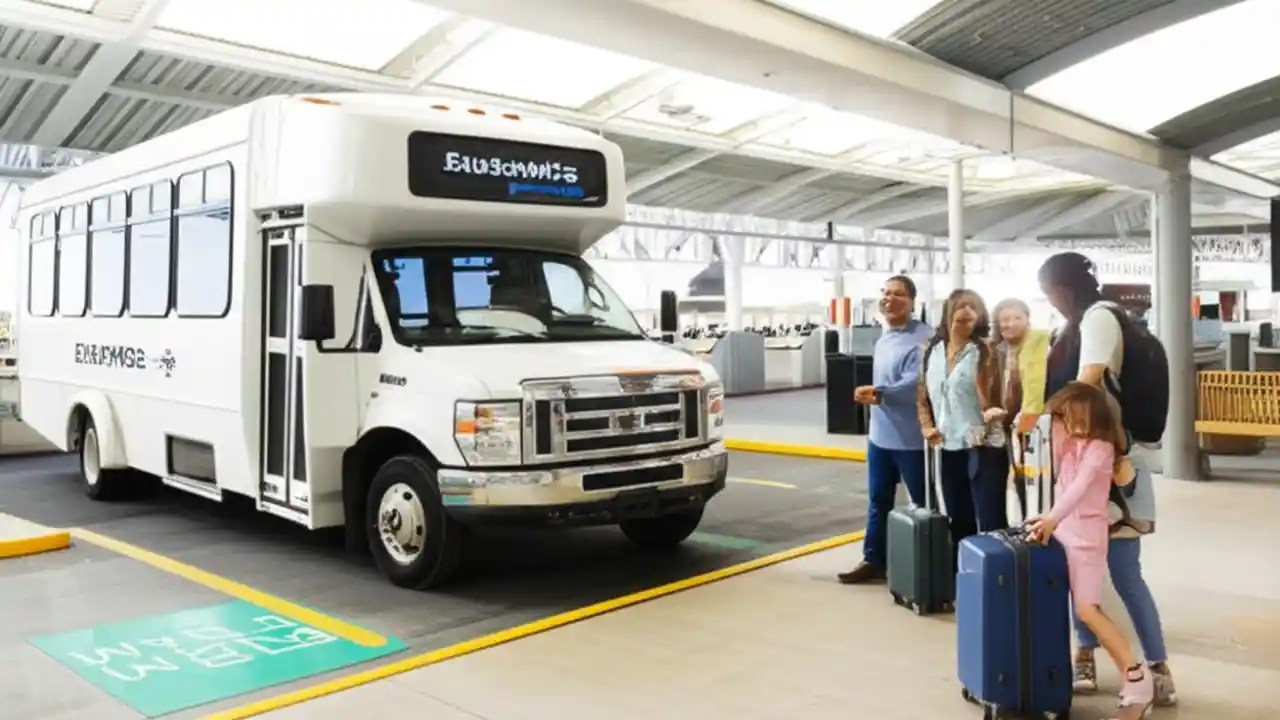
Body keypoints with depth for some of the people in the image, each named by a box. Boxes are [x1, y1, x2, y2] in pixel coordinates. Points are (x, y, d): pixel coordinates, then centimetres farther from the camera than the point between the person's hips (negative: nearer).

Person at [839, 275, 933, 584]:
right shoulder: (884, 337, 13)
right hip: (880, 434, 9)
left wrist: (878, 393, -32)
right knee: (878, 500, 16)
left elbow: (916, 382, -28)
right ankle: (874, 560, 26)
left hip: (911, 439, -9)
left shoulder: (922, 338, -18)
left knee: (924, 504, 5)